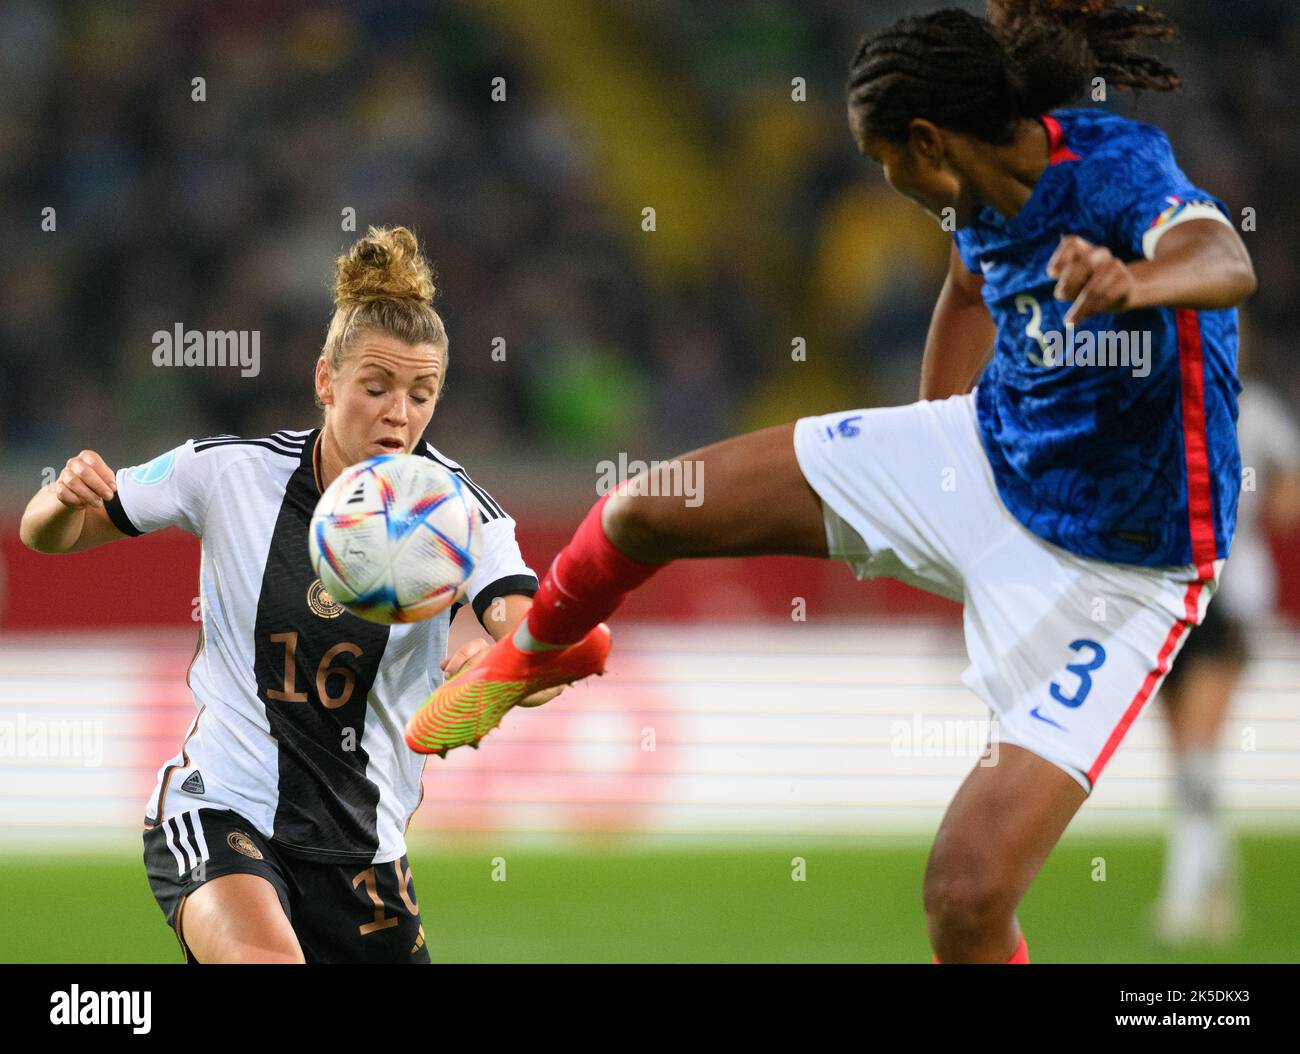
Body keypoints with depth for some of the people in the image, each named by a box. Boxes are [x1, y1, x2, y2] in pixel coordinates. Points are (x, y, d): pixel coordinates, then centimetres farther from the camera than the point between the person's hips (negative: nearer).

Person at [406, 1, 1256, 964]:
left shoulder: (1122, 173, -28)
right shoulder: (987, 190, -5)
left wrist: (1138, 281, -74)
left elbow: (1226, 263, -52)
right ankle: (538, 656, 41)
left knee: (968, 895, -20)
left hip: (1113, 568, -7)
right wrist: (926, 447, 25)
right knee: (647, 510, 5)